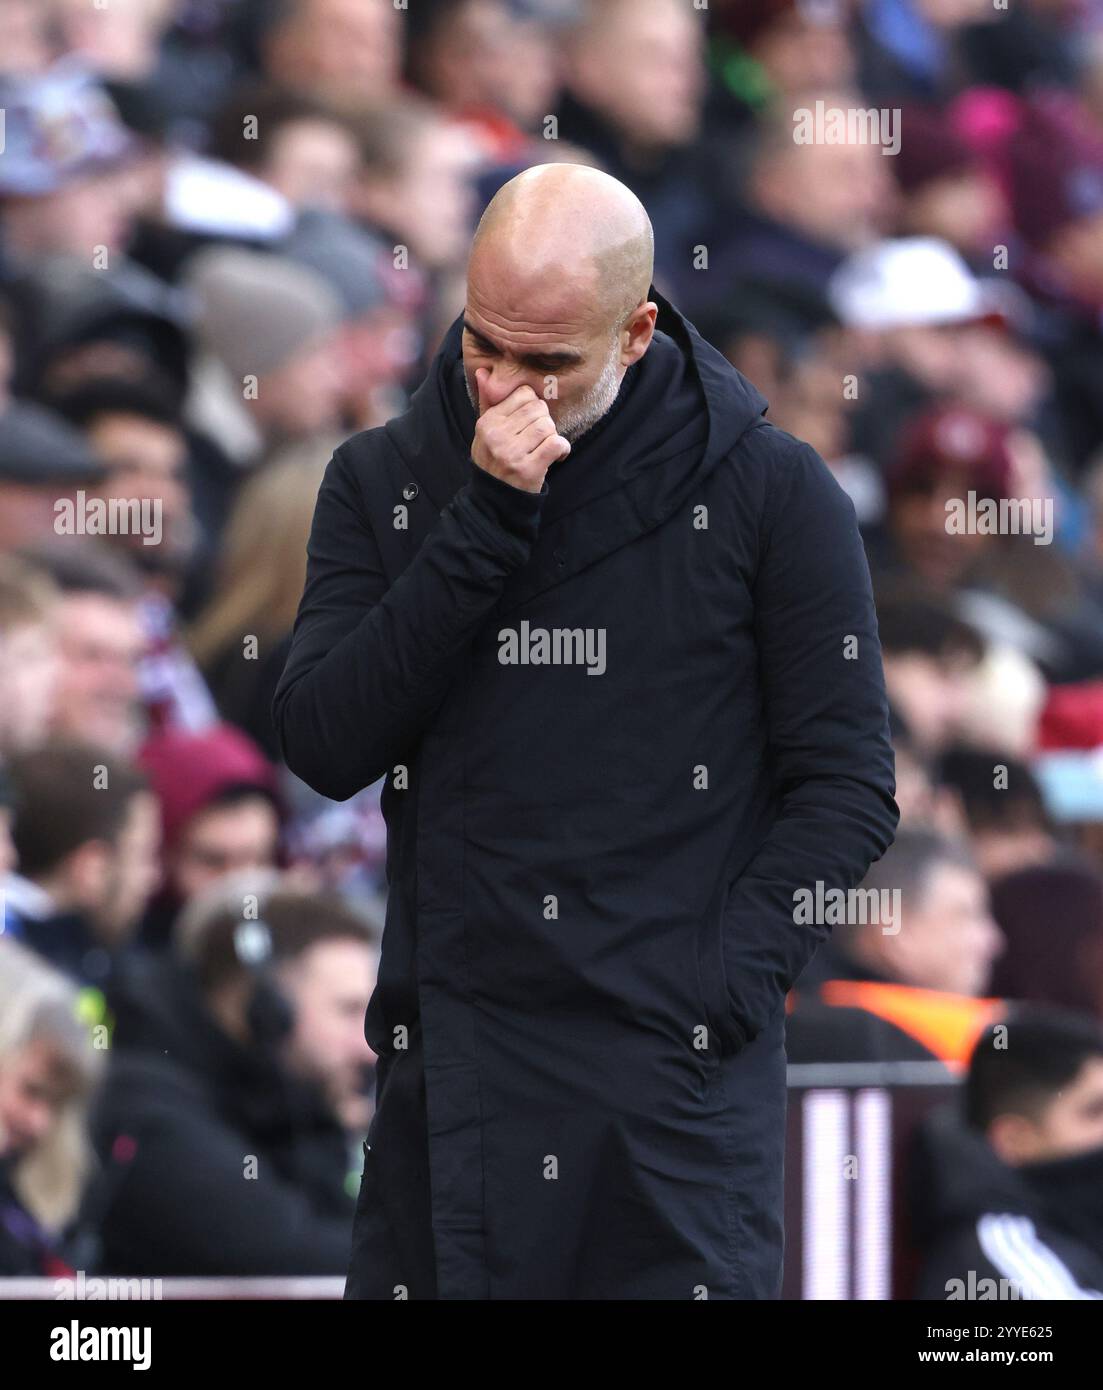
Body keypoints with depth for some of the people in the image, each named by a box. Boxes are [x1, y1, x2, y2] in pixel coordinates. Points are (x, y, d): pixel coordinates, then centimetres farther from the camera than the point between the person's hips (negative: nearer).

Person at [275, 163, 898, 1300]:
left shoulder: (770, 492, 1)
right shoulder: (382, 480, 8)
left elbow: (845, 782, 2)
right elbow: (323, 747, -4)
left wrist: (722, 988, -10)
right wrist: (485, 520, -11)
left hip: (676, 1080, -2)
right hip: (447, 1069, 2)